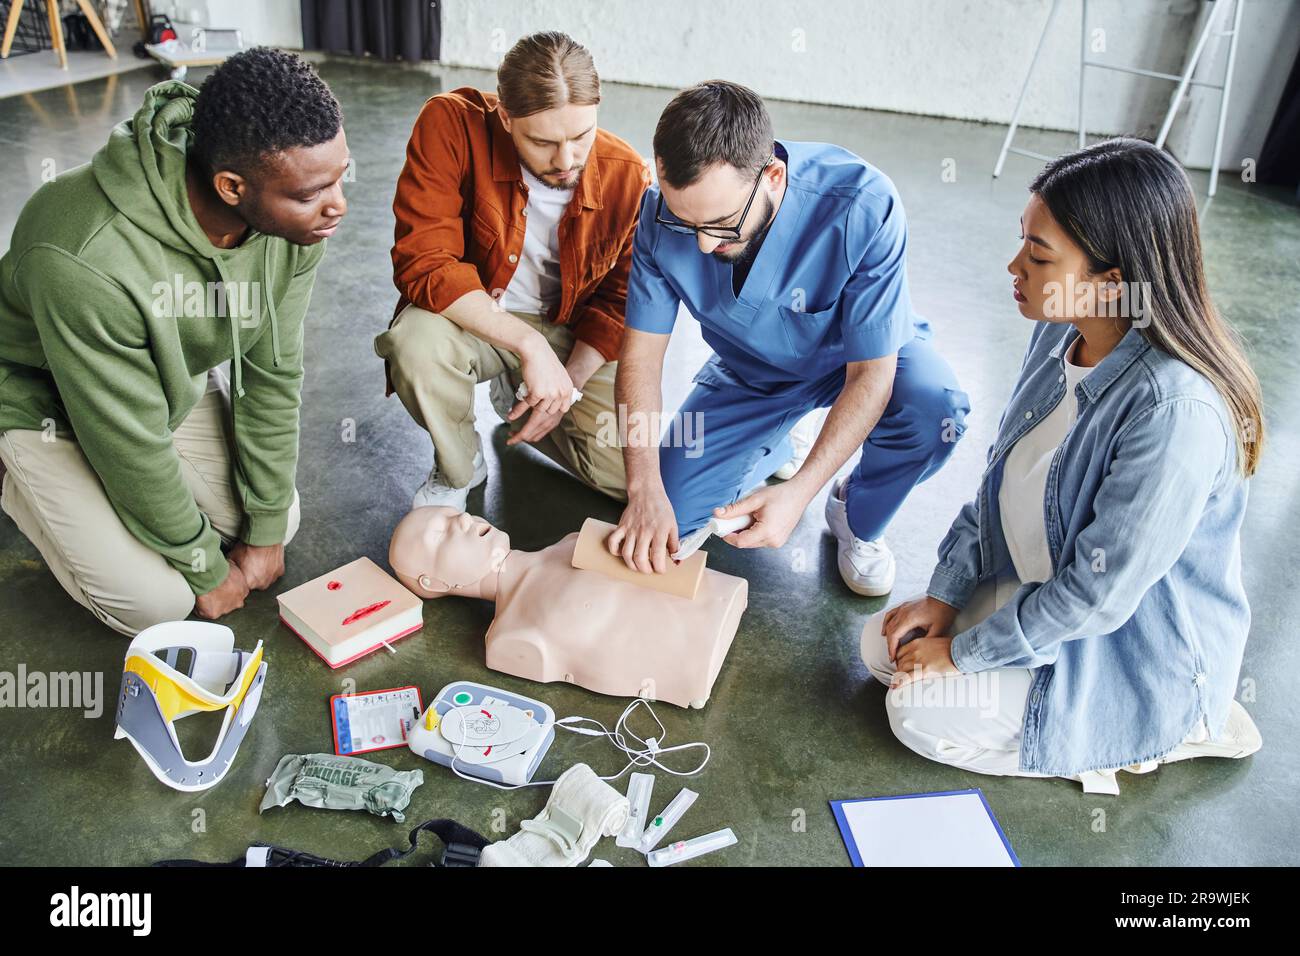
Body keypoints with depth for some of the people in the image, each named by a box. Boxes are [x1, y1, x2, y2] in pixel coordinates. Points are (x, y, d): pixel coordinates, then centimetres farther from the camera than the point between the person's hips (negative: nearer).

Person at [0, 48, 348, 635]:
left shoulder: (295, 217, -24)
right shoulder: (87, 259, -41)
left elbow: (273, 374, -13)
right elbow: (131, 443, -29)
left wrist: (265, 531, -7)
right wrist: (206, 569, -15)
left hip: (176, 378, 5)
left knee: (279, 522, 2)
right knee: (154, 602, -9)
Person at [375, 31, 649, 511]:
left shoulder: (628, 175, -15)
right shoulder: (452, 124, -23)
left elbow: (620, 300, -4)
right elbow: (423, 264, -27)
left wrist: (568, 383, -15)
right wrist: (528, 344, -35)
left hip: (573, 335, 2)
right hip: (472, 320, -2)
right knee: (418, 341, -37)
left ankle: (513, 399, 18)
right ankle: (458, 469, -3)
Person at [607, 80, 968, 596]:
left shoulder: (862, 206, -36)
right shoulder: (665, 212, -26)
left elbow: (871, 374, -31)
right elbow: (641, 352, -18)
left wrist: (799, 492, -42)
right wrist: (645, 490, -30)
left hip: (857, 354, -2)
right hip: (749, 373, 3)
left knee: (935, 410, -35)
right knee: (668, 518, -9)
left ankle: (857, 517, -2)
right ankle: (770, 449, 22)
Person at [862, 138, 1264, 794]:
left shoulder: (1177, 412, -34)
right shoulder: (1059, 333, -8)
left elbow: (1098, 595, -28)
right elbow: (1000, 479, 4)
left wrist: (962, 653, -16)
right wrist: (944, 596, 1)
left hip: (1138, 656, -8)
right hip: (1038, 591, 8)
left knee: (921, 712, -11)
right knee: (882, 645, 5)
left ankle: (1170, 732, 3)